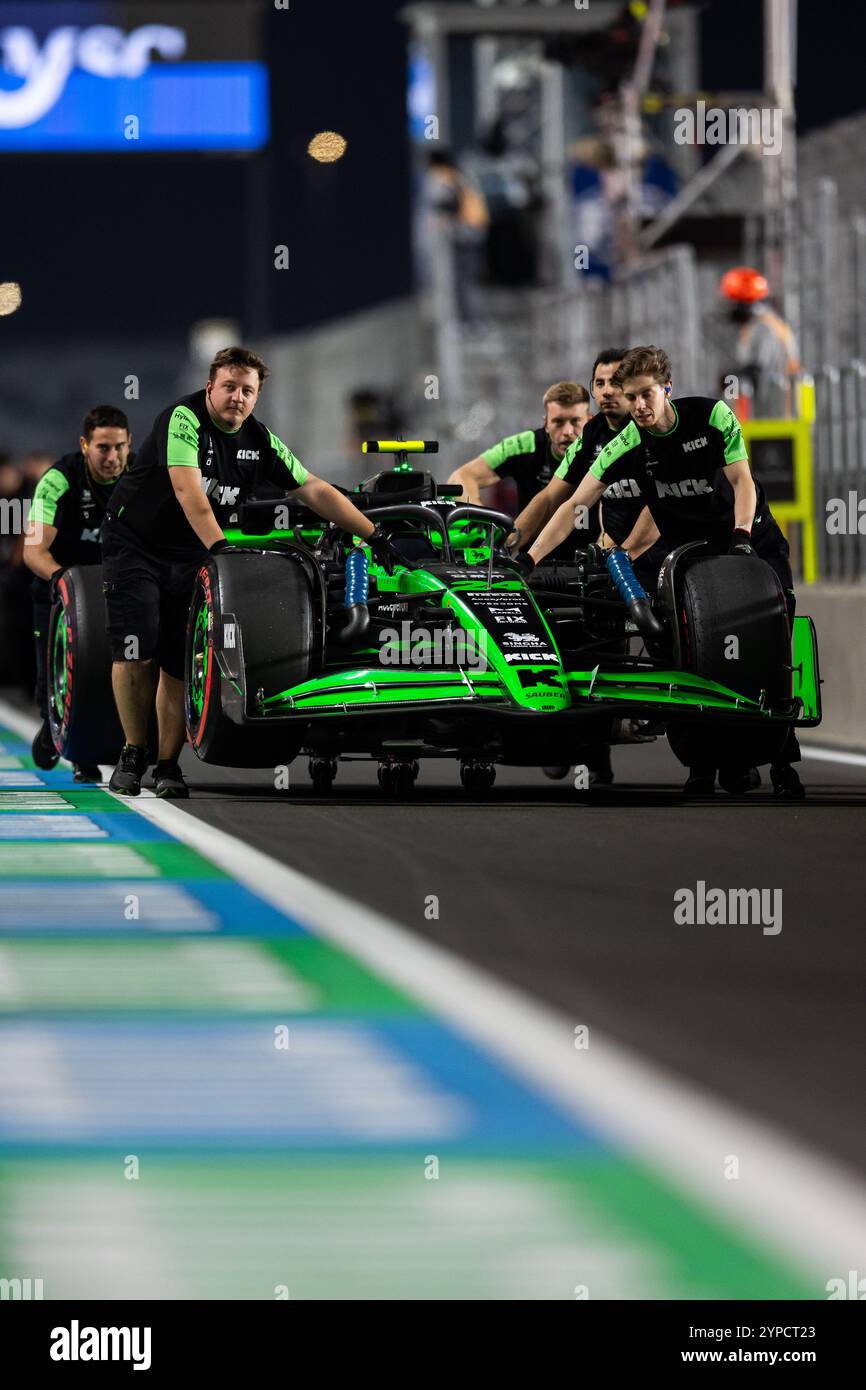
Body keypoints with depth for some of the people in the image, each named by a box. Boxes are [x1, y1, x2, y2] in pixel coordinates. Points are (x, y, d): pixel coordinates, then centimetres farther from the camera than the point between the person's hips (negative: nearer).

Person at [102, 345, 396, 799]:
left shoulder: (260, 441, 2)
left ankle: (168, 764, 3)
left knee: (179, 663, -3)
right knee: (136, 654, -16)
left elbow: (315, 491, 5)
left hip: (190, 558, 5)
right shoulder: (183, 419, -18)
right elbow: (188, 491, -29)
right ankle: (133, 753, -1)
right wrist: (219, 548, -39)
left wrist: (373, 535, 1)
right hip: (135, 545, -5)